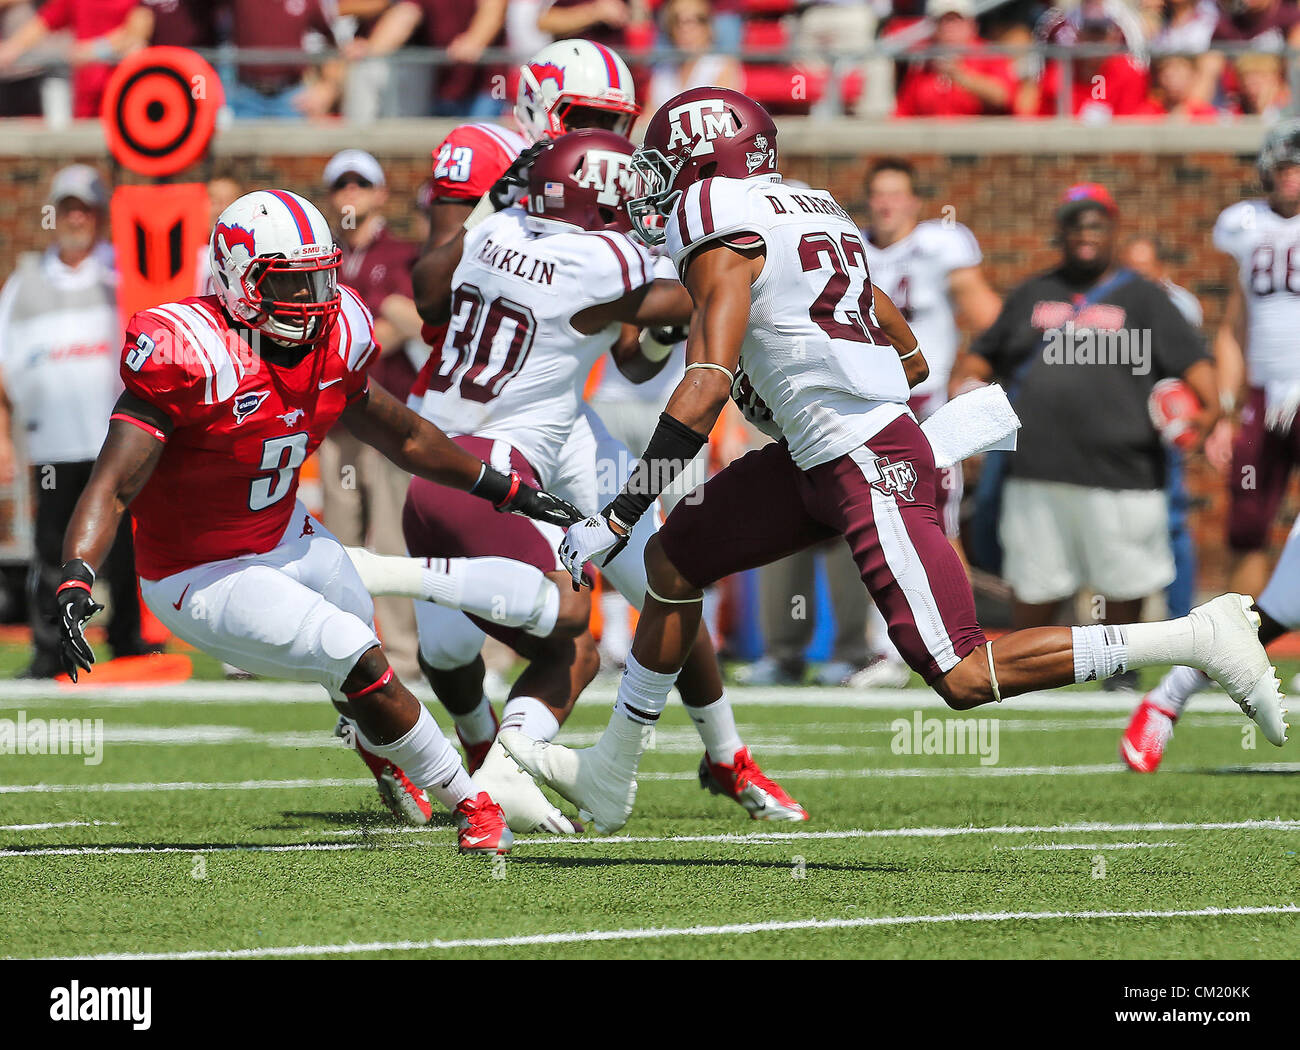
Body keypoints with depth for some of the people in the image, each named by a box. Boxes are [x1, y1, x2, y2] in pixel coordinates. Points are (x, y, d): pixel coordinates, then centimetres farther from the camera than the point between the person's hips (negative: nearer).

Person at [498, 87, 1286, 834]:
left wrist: (616, 518, -22)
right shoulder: (814, 216, 17)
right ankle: (612, 773, 28)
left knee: (965, 678, -11)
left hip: (870, 466, -10)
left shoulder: (721, 240, -10)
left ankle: (1200, 637, -10)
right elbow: (913, 363, 20)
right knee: (675, 556, 17)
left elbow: (705, 390, -22)